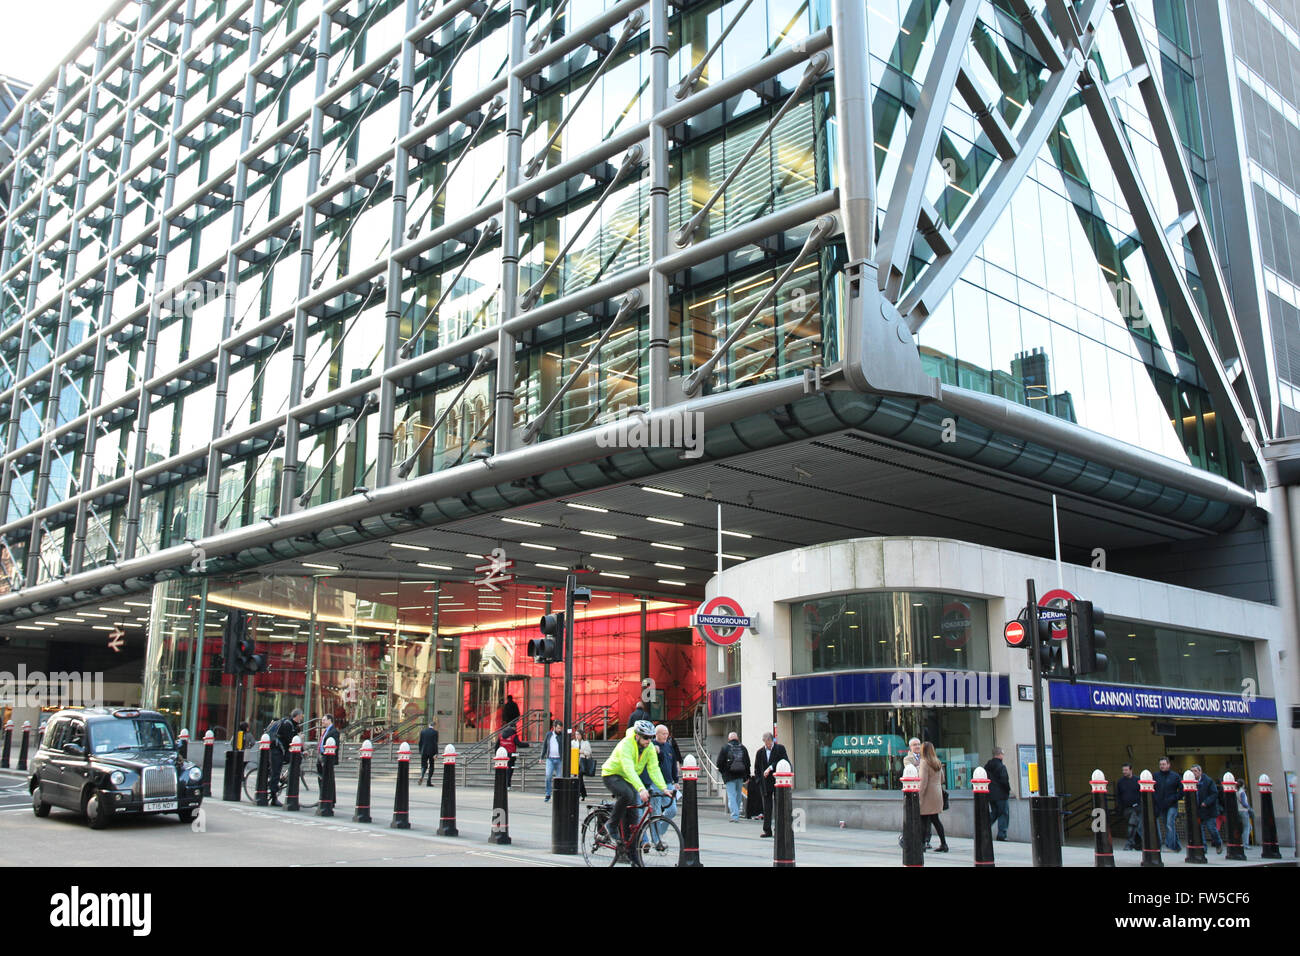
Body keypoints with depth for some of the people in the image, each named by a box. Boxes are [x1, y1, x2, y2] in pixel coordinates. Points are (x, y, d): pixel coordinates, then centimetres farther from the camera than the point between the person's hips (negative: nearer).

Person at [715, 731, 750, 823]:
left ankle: (735, 816, -16)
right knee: (738, 795, 15)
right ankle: (736, 814, 22)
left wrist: (721, 771, 12)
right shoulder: (742, 748, 8)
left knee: (731, 795, -5)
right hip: (740, 776, 4)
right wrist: (747, 776, 15)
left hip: (729, 776, -4)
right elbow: (747, 763, 10)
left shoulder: (725, 747, -3)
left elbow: (720, 762, -5)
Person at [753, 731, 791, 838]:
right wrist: (759, 780, 1)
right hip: (766, 783, 2)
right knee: (766, 807, 3)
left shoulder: (780, 748, 0)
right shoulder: (759, 752, 7)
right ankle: (767, 830, 7)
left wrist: (771, 767, -15)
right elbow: (757, 768, 13)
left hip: (777, 781, -2)